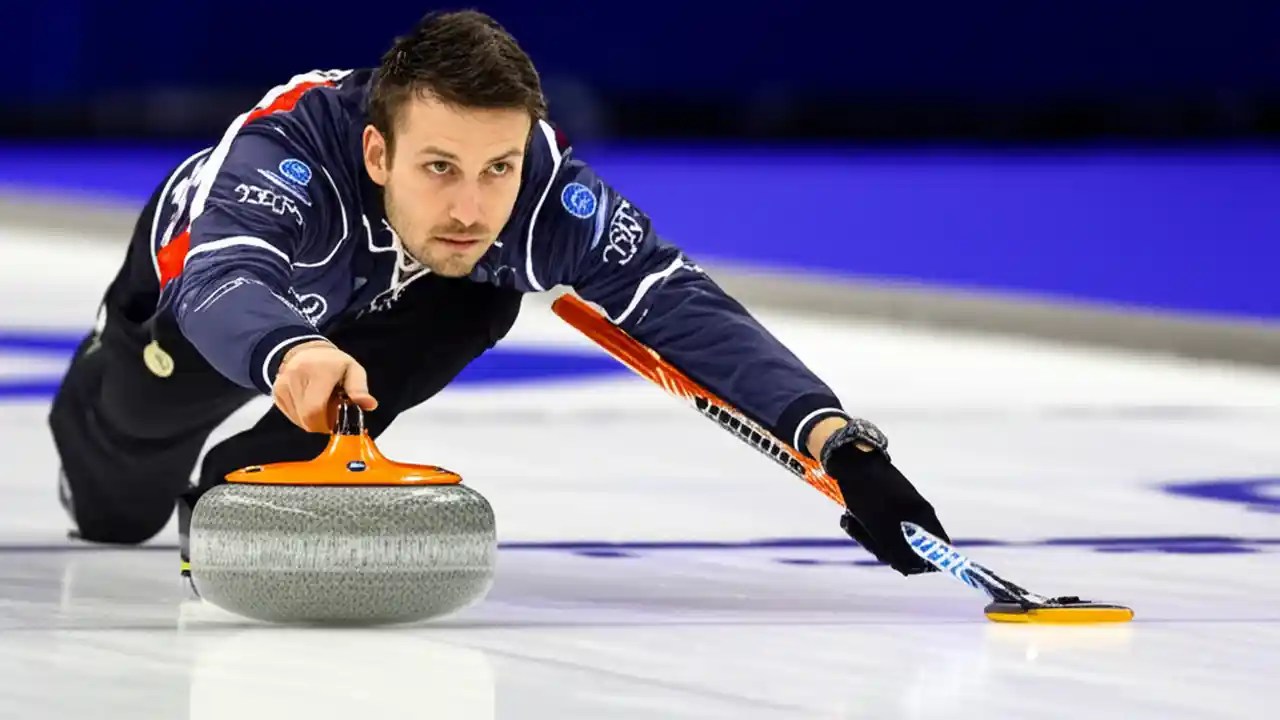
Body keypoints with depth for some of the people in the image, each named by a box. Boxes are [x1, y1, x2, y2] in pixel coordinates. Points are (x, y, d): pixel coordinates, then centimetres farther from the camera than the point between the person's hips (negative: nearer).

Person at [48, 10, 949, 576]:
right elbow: (224, 286, -66)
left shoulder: (544, 184, -39)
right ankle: (100, 381, 45)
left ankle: (245, 476, -3)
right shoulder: (288, 149, -48)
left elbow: (680, 305, -46)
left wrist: (831, 435, -61)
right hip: (203, 272, -2)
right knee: (118, 510, 8)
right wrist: (290, 351, -89)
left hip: (359, 312, 2)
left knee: (479, 297, -26)